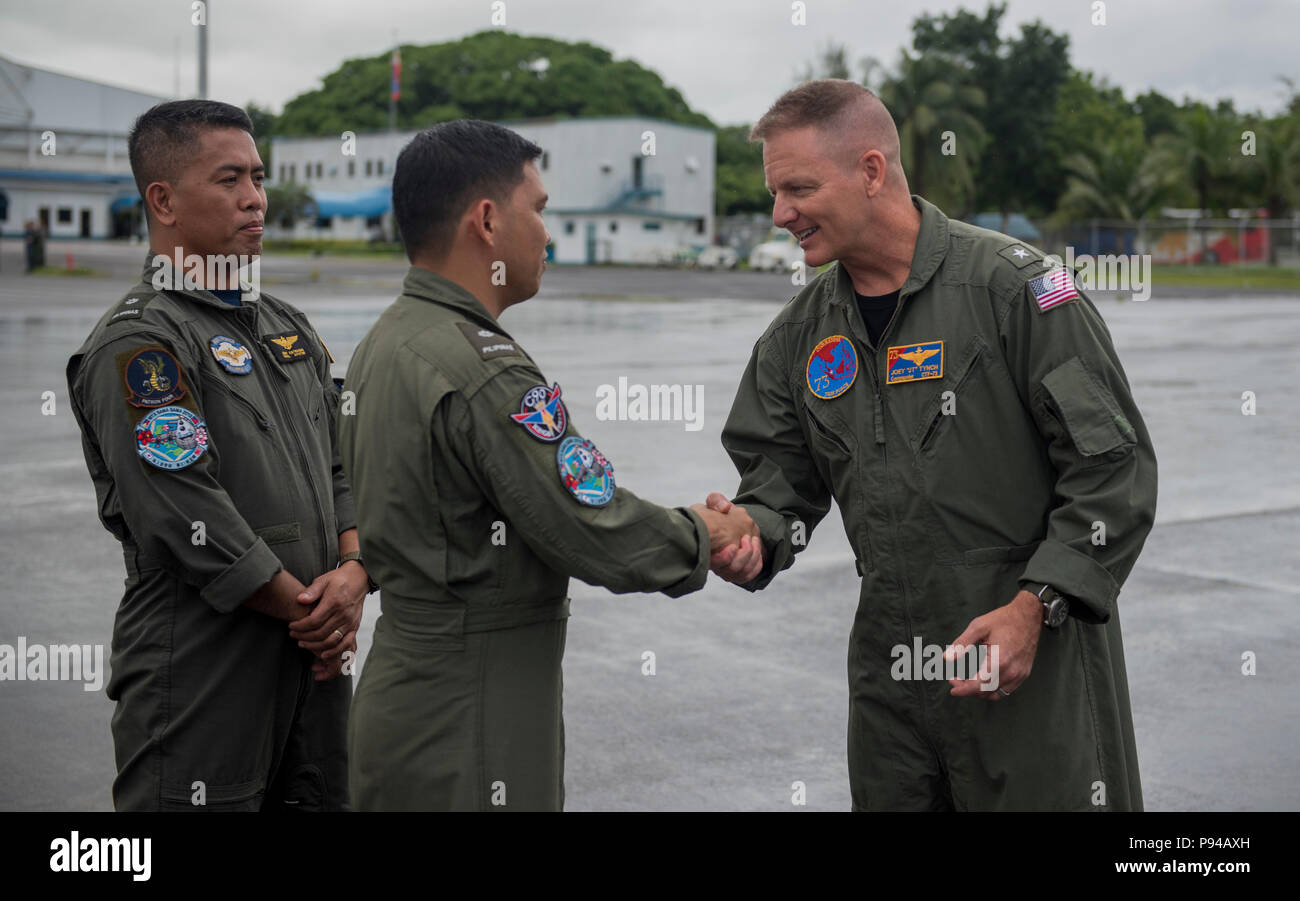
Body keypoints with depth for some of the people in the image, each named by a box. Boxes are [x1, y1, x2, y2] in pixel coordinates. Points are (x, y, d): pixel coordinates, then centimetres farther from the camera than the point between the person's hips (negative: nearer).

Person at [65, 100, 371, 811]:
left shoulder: (287, 327, 15)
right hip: (200, 678, -7)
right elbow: (190, 521, -19)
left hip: (314, 661, 8)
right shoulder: (136, 343, -12)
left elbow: (343, 467, 14)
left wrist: (353, 572, -5)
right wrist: (305, 609, -11)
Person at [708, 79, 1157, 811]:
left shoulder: (1013, 285, -11)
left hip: (1038, 657, -5)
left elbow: (1113, 465, -12)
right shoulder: (801, 332, 7)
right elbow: (782, 473, 12)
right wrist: (754, 534, -11)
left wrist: (1033, 606, -18)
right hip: (889, 663, 6)